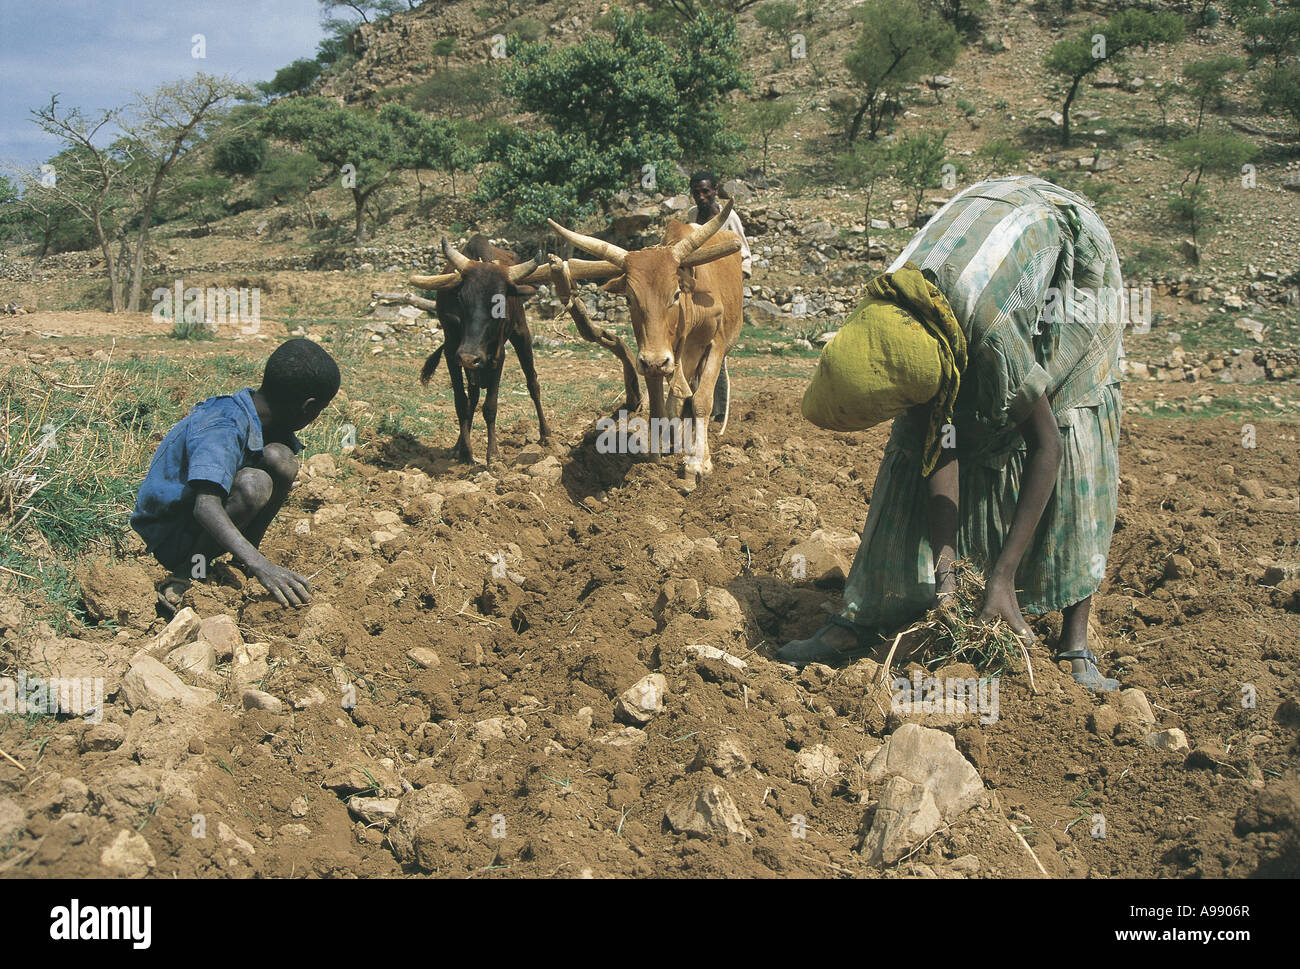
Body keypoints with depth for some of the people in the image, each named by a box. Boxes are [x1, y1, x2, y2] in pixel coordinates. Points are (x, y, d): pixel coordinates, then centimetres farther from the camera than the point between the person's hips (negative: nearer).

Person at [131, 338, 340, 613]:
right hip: (169, 540, -8)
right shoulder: (223, 430, -30)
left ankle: (244, 558, -1)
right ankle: (187, 573, -14)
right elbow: (205, 506, -44)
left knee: (279, 457, -12)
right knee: (252, 484, -34)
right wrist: (258, 564, -54)